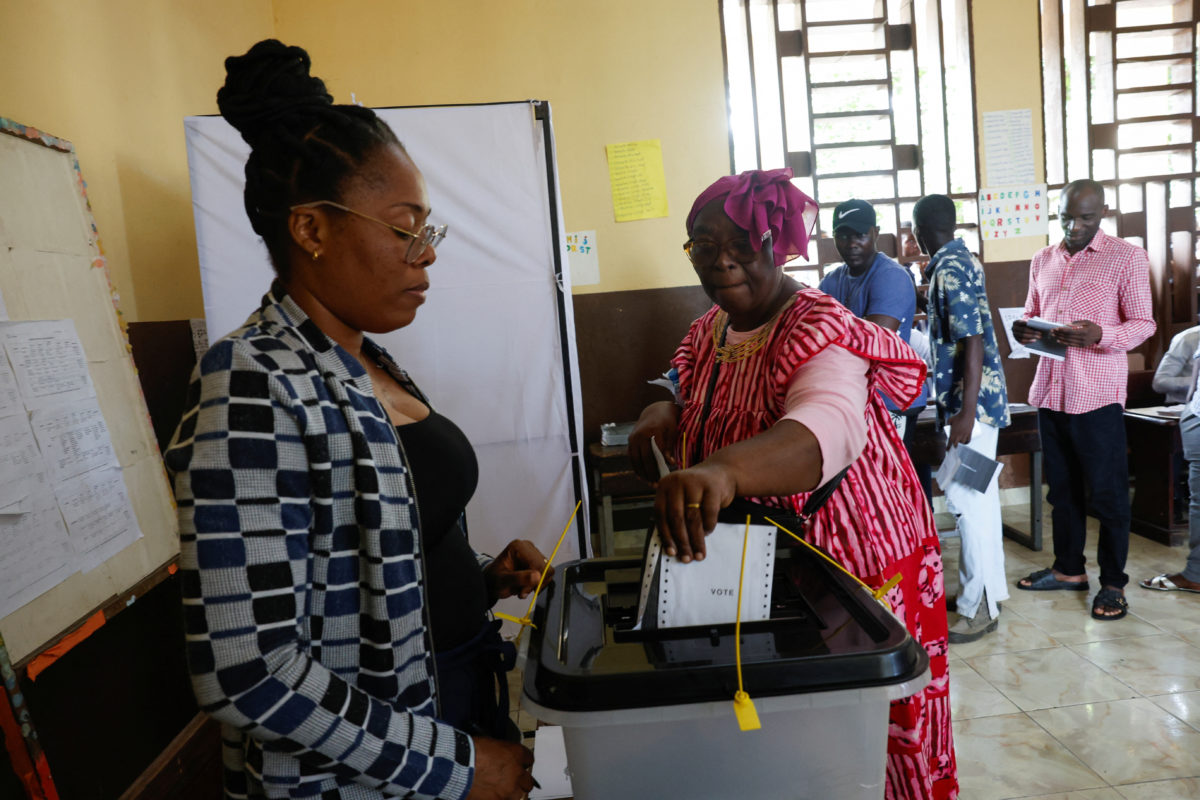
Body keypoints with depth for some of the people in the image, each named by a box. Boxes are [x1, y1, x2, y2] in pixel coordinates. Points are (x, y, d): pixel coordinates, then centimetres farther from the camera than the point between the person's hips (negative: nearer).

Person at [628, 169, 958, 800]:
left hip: (850, 560, -6)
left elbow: (829, 424, -42)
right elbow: (705, 412, 19)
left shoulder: (818, 329, -21)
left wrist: (724, 470, -61)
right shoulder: (712, 327, 4)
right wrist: (665, 414, -5)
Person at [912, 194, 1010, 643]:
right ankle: (989, 587, 28)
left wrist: (965, 414, -25)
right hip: (977, 398, 10)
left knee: (967, 497, -7)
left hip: (972, 400, -10)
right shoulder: (961, 261, 13)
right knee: (980, 494, 16)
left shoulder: (948, 271, -17)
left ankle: (979, 608, 1)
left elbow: (973, 343, -23)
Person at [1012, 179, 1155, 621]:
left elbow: (1144, 323, -5)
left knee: (1106, 492, 2)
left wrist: (1100, 335, -24)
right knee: (1062, 486, 14)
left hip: (1098, 394, -5)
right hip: (1050, 390, 5)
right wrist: (1023, 330, -3)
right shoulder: (1043, 260, 14)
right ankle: (1068, 568, 27)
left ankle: (1113, 583, 14)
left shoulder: (1127, 258, -2)